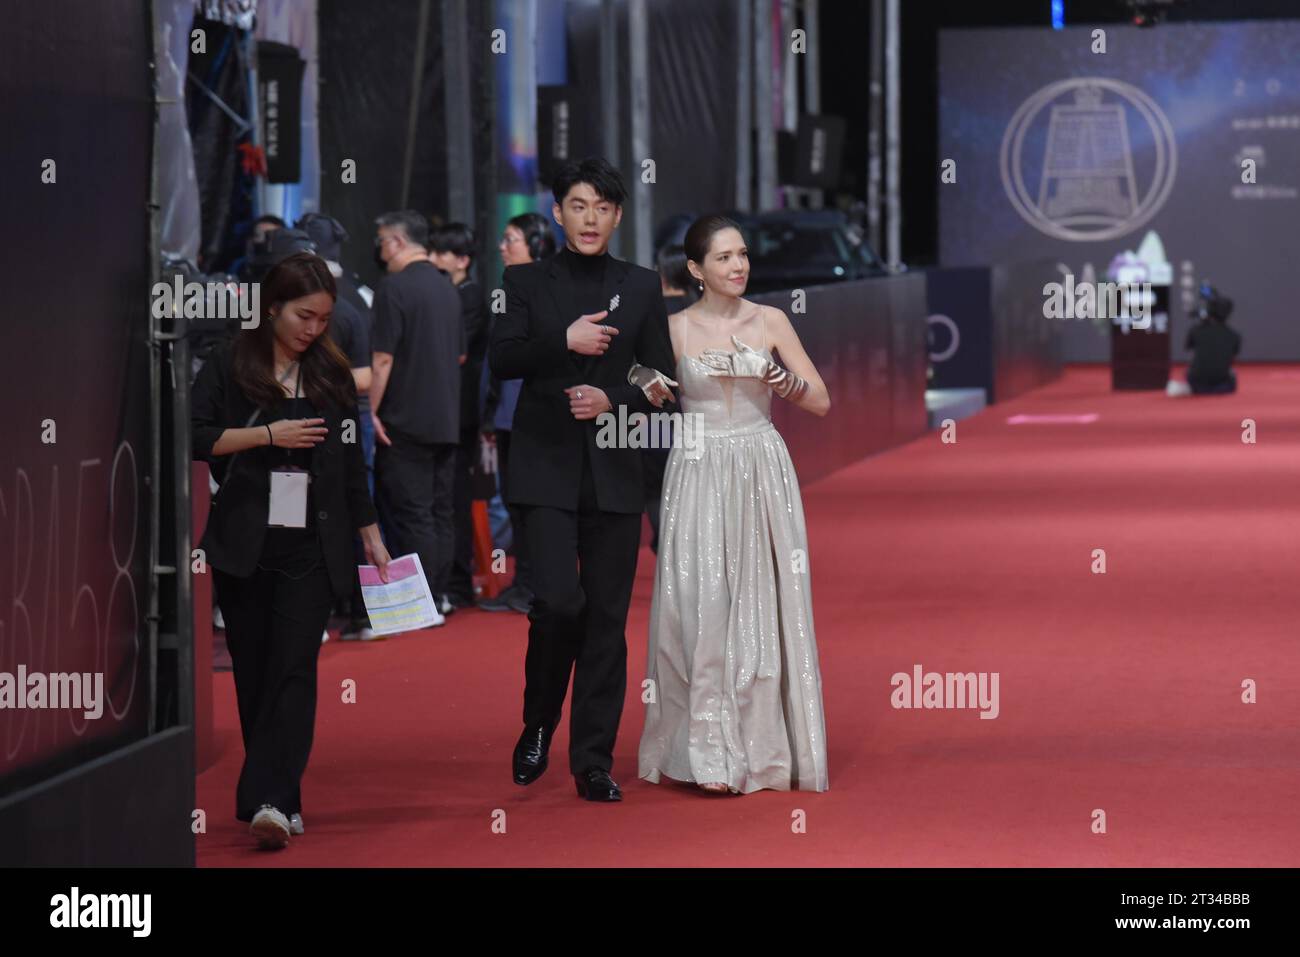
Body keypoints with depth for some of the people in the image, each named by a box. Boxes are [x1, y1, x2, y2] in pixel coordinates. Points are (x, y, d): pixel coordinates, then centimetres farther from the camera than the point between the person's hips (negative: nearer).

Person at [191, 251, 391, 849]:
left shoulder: (332, 376, 11)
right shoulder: (229, 367, 2)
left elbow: (351, 464, 16)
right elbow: (193, 436, -8)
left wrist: (372, 537, 14)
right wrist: (268, 434, -14)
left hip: (311, 548, 1)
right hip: (244, 545, -1)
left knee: (294, 670, -11)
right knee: (253, 671, 3)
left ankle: (269, 800, -20)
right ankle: (279, 798, 12)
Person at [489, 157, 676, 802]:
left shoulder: (641, 287, 10)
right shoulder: (527, 281, 7)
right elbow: (500, 360, -4)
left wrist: (614, 401, -9)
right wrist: (563, 341, -19)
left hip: (613, 474, 2)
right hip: (546, 469, -2)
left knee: (607, 620, 0)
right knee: (558, 600, -15)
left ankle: (593, 762, 6)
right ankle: (538, 727, 10)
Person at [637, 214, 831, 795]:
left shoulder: (770, 323, 5)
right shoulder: (674, 329, 3)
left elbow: (822, 402, 4)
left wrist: (782, 382, -14)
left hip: (762, 475, 1)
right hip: (698, 478, -1)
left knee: (761, 609, 0)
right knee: (700, 610, -6)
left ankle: (764, 744, 8)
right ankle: (710, 751, -3)